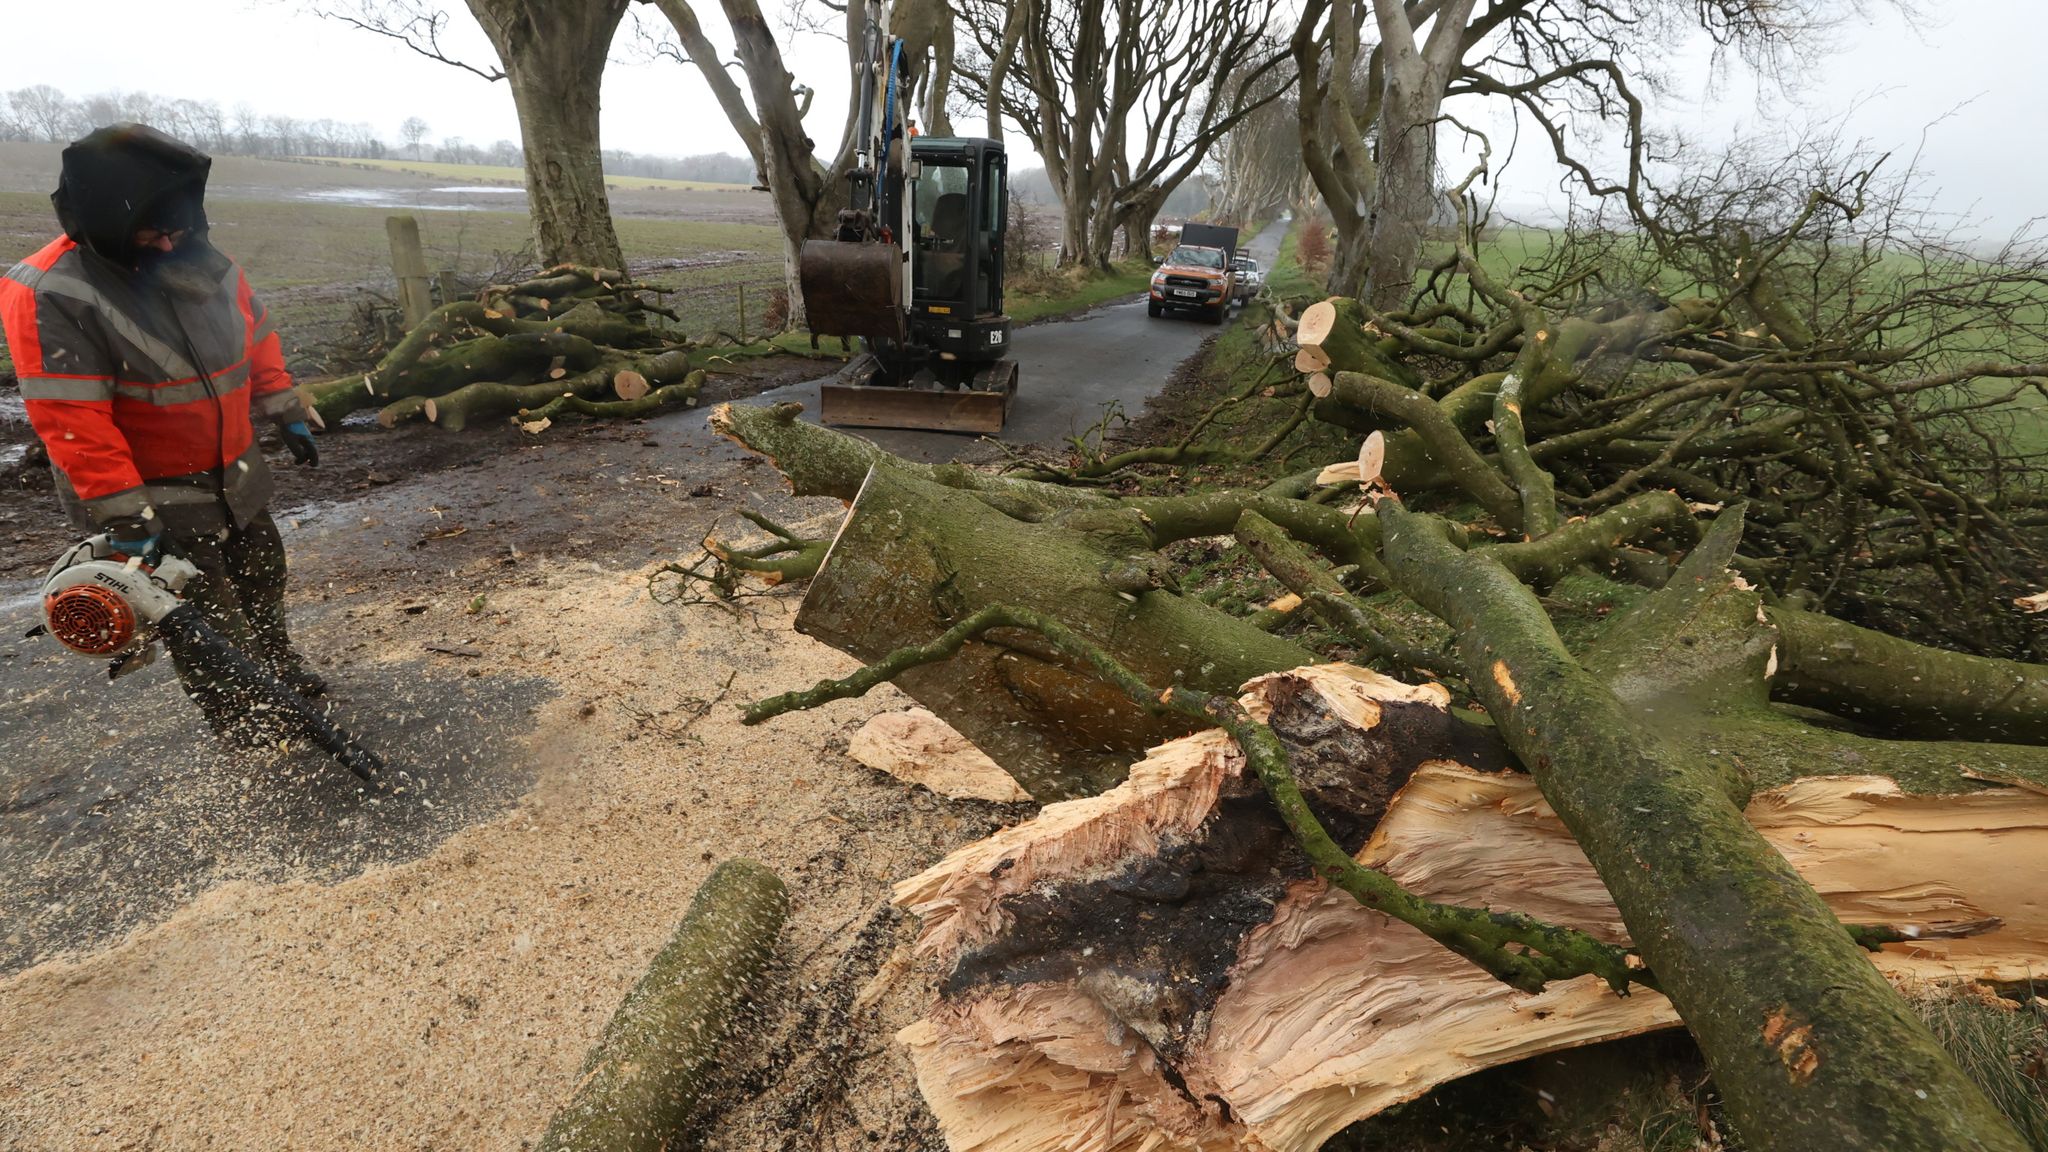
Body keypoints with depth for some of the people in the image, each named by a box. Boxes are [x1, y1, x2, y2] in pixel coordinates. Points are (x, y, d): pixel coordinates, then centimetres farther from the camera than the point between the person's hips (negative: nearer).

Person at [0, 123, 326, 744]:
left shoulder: (206, 265, -4)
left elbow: (257, 341, 11)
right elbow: (72, 420, -26)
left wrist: (287, 415, 13)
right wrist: (123, 516, -28)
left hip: (234, 474, 6)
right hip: (153, 498, -6)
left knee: (263, 574, 22)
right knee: (206, 613, 4)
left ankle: (277, 661, 46)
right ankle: (233, 718, 25)